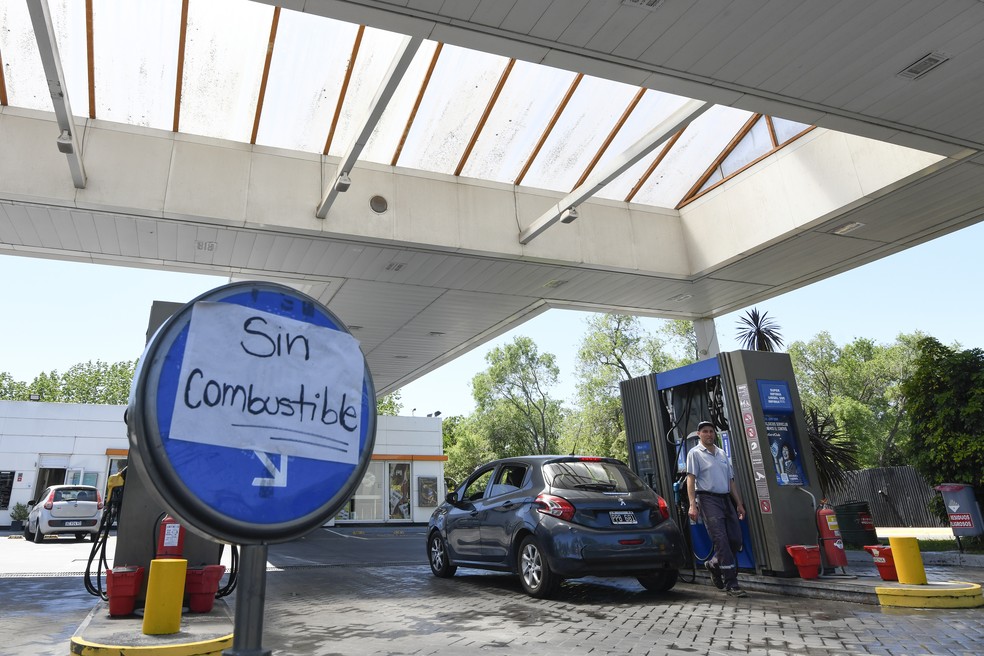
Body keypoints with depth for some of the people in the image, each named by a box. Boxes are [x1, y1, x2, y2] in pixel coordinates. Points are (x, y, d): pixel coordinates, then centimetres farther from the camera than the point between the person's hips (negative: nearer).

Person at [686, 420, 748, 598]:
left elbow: (730, 481, 22)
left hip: (726, 499, 7)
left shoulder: (722, 453, 20)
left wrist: (739, 503, 15)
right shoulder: (695, 453, 0)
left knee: (736, 539, 3)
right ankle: (731, 584, -7)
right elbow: (691, 480, -8)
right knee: (721, 540, -11)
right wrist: (692, 505, -18)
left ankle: (714, 565, 27)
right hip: (708, 499, -7)